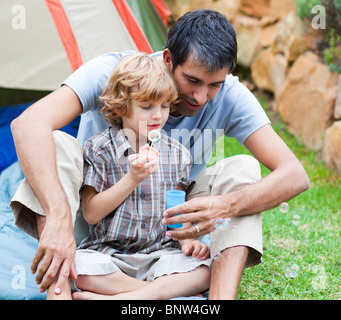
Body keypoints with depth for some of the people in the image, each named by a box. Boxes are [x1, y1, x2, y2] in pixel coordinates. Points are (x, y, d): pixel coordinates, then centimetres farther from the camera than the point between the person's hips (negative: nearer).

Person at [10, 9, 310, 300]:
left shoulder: (230, 97, -20)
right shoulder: (113, 72, -27)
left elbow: (294, 175, -24)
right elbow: (29, 123, -42)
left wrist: (225, 207, -44)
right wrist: (60, 218, -56)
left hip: (170, 223, 2)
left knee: (245, 168, -21)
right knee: (55, 147, -30)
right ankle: (58, 293, -43)